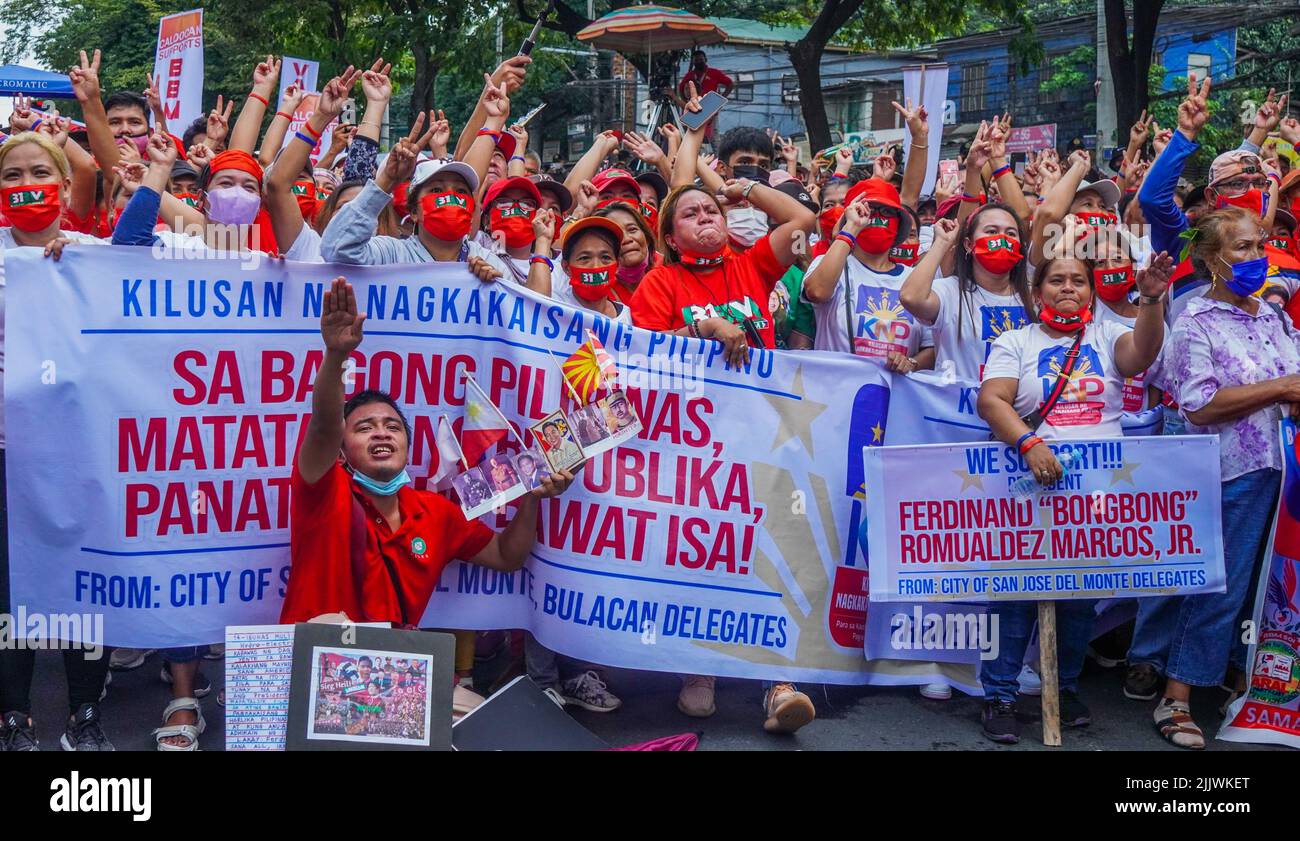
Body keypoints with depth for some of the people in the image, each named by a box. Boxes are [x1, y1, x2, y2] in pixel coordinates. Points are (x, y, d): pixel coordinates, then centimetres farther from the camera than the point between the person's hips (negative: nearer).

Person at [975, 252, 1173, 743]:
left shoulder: (1107, 337, 10)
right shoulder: (1016, 342, 5)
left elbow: (1142, 353, -13)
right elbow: (990, 400, -9)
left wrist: (1151, 299, -30)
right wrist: (1029, 444, -25)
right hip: (1030, 482, -2)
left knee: (1083, 588, 8)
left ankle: (1066, 687, 24)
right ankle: (999, 695, 5)